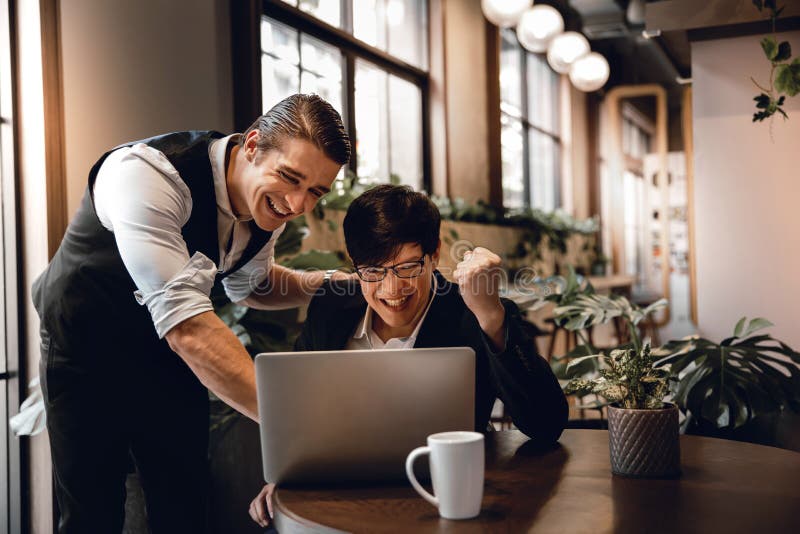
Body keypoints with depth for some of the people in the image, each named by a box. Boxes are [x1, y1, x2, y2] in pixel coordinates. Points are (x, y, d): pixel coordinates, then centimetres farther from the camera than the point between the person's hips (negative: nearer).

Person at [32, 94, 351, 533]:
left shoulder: (270, 199, -9)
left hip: (170, 350, 6)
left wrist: (328, 284, -9)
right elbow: (185, 324, -41)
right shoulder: (147, 173, -33)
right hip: (87, 345, -5)